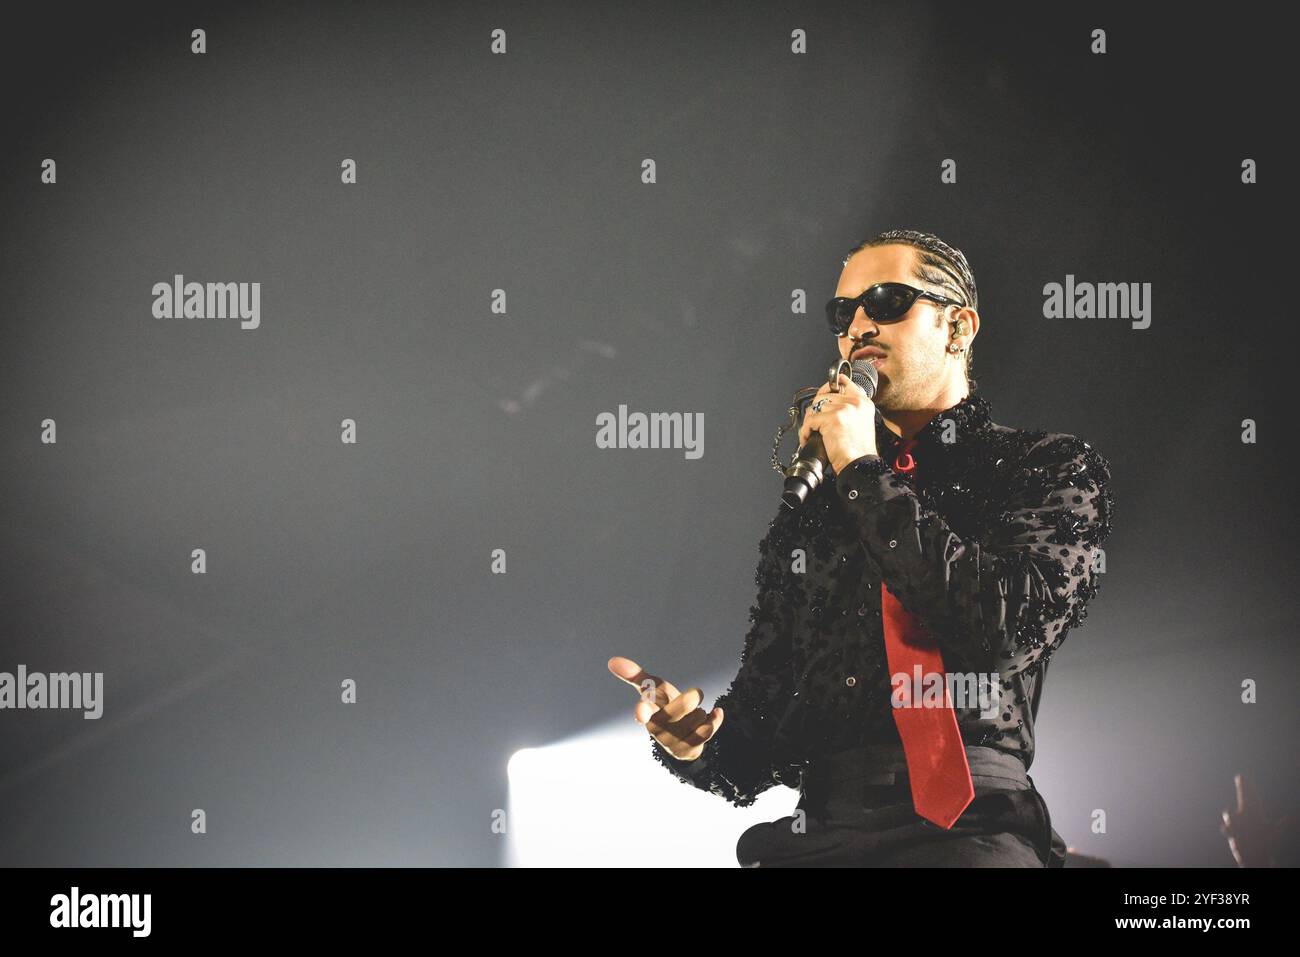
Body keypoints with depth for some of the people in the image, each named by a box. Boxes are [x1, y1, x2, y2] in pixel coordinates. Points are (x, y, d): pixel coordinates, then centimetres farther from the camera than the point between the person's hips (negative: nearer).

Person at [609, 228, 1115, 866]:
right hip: (819, 830, 3)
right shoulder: (808, 511, 20)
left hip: (971, 825, -3)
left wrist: (866, 475, -3)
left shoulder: (1054, 471, 10)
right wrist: (695, 738, -4)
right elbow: (763, 715, 19)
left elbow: (1012, 626, -10)